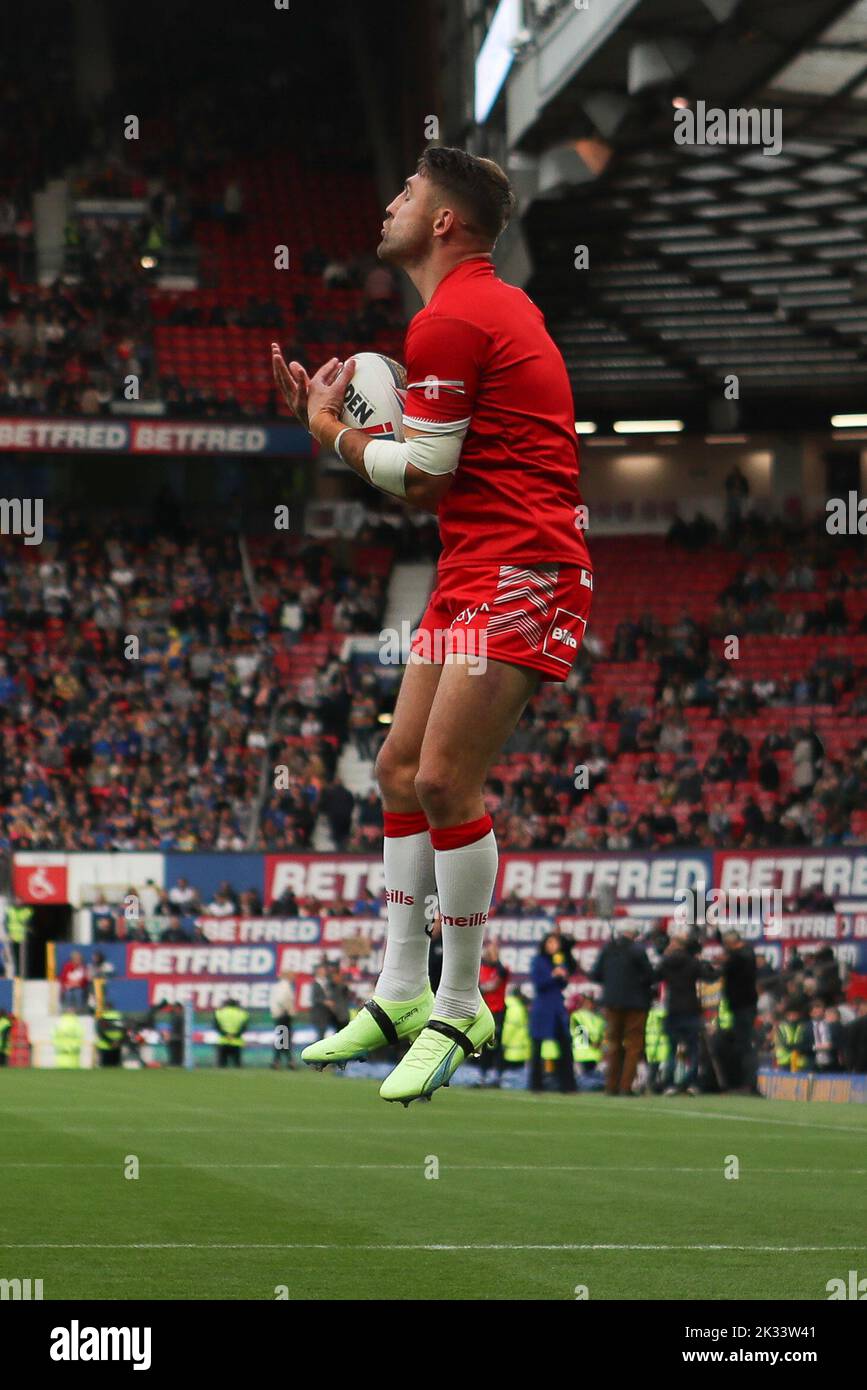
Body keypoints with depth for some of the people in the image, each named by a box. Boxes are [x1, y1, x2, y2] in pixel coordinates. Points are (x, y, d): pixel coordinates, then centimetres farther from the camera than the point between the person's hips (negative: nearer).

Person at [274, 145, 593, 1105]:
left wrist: (329, 430, 3)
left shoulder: (449, 322, -14)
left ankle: (459, 1010, -7)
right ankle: (400, 995, 16)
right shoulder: (492, 303, 18)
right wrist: (333, 419, 14)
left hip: (520, 574, -11)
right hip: (473, 572, 11)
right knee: (400, 770, 11)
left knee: (444, 781, -15)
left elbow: (422, 476, -12)